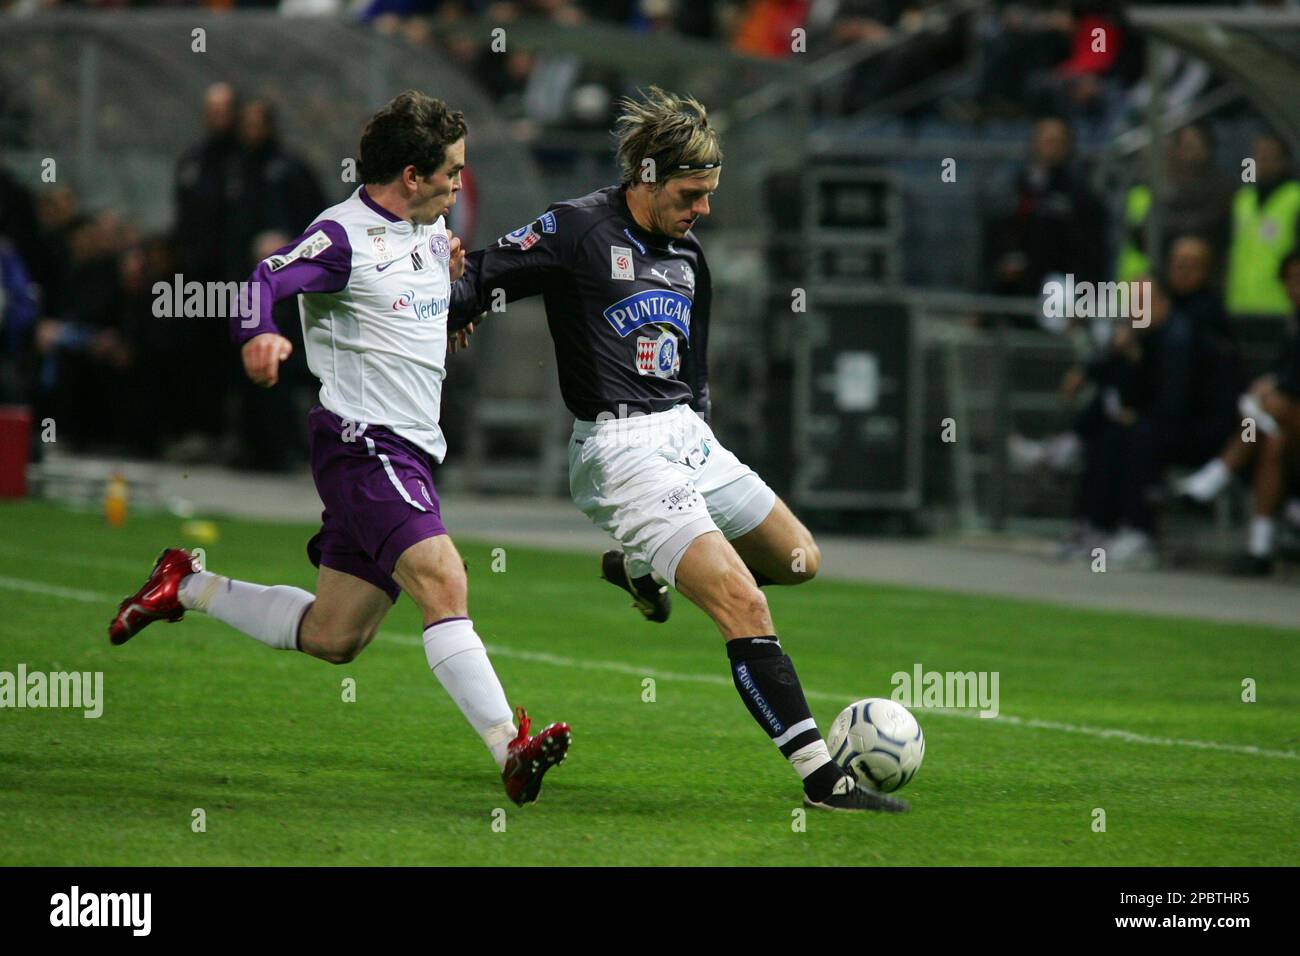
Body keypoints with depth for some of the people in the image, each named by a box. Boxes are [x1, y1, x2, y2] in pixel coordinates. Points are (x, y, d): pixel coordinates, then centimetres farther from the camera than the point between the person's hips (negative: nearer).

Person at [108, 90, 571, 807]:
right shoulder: (344, 236, -11)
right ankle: (510, 752, -34)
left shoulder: (429, 229, 15)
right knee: (442, 581, -26)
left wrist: (451, 273, 11)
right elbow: (268, 279, -27)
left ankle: (185, 587, 32)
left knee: (333, 638, 13)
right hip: (362, 443, -9)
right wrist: (259, 334, -49)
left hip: (410, 452, 9)